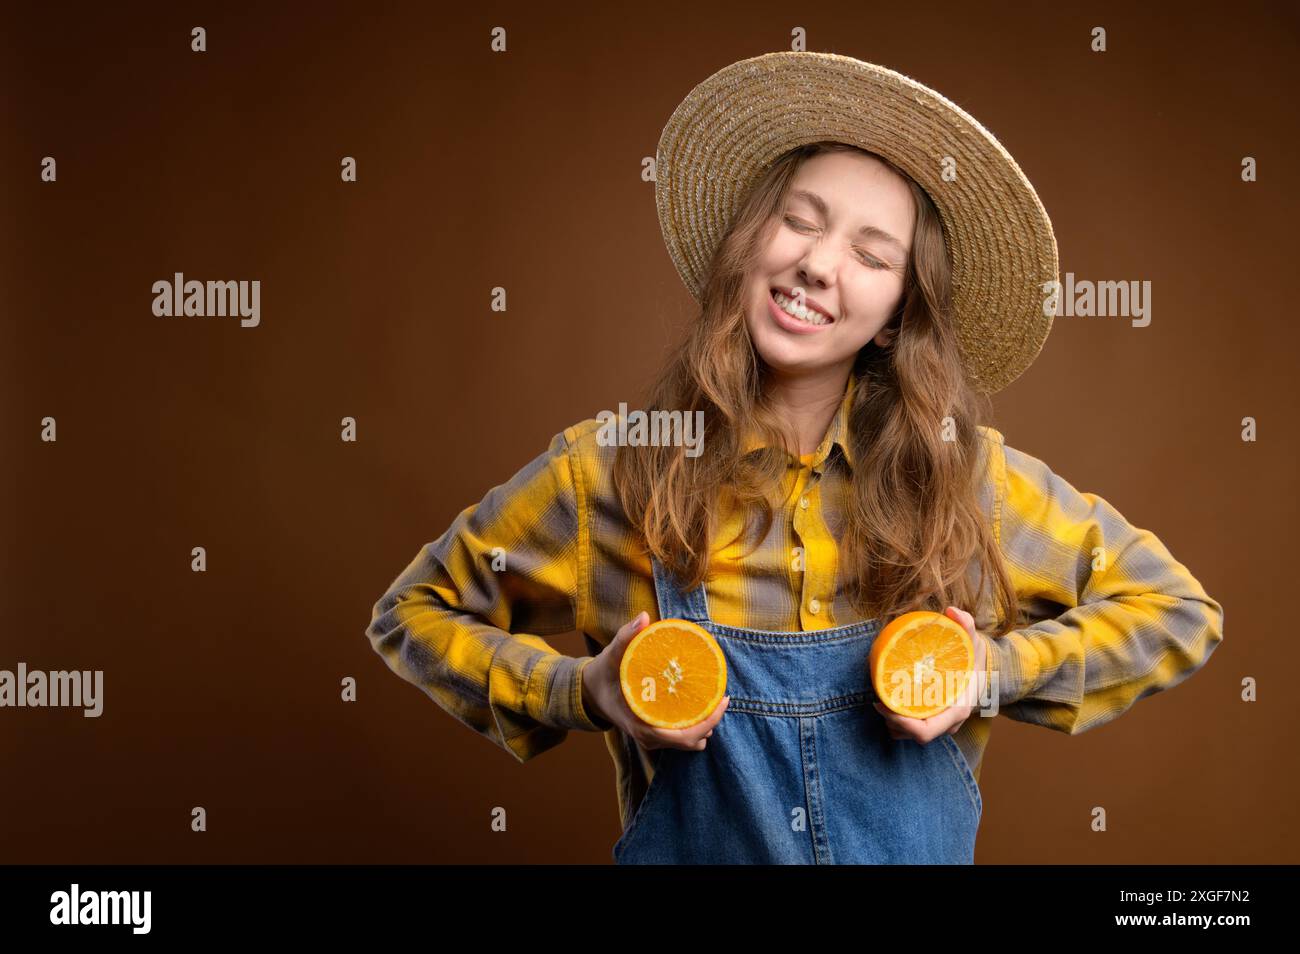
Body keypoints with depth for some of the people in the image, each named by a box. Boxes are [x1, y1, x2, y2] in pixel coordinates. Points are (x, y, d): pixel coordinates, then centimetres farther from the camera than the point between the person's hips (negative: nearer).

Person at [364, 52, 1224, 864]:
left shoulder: (964, 476, -10)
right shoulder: (612, 471, -14)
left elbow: (1177, 611, 0)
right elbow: (418, 614, -2)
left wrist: (997, 674, -15)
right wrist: (584, 694, -17)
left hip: (922, 847, 2)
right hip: (691, 847, -1)